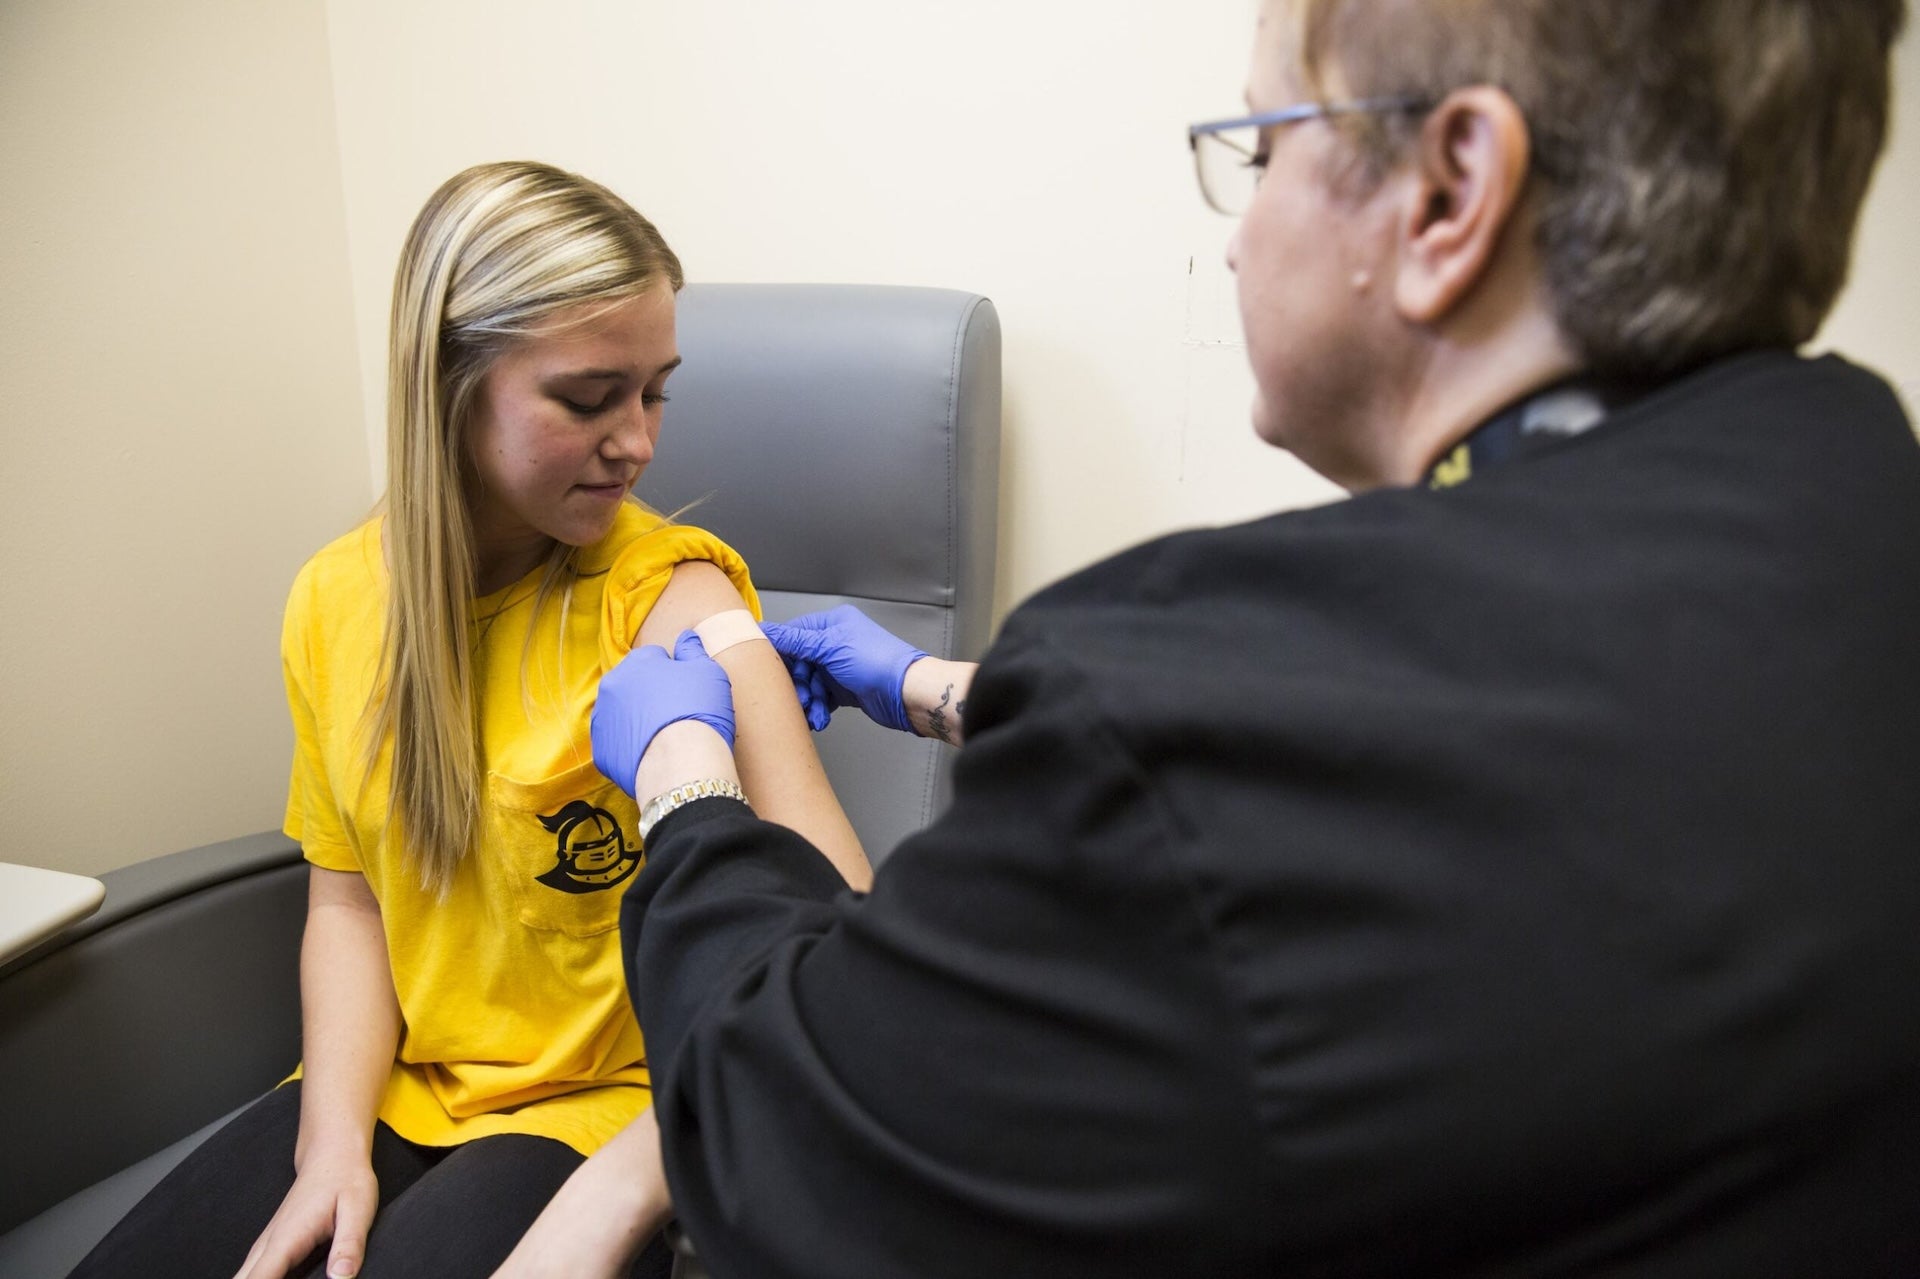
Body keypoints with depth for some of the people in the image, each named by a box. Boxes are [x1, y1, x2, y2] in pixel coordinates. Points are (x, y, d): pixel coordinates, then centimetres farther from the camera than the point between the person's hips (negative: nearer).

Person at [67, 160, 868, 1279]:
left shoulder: (674, 594, -19)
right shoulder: (338, 599, -2)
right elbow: (348, 900, 6)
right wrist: (334, 1138, -8)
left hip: (615, 1110, -4)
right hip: (390, 1088, 5)